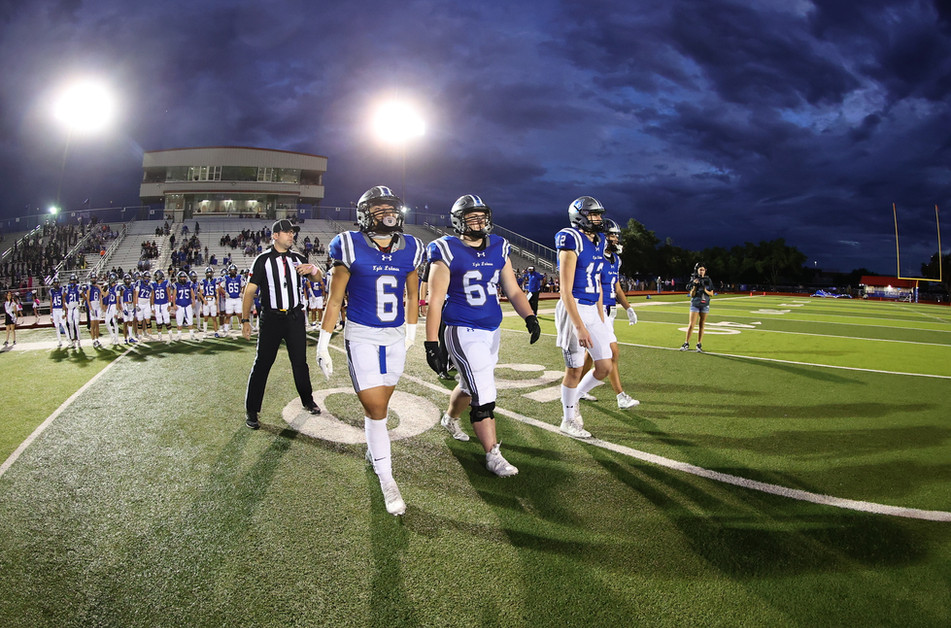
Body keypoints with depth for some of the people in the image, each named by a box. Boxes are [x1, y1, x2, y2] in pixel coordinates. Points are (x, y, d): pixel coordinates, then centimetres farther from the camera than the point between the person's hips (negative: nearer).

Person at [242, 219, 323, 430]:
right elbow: (249, 291, -4)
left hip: (295, 317, 4)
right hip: (271, 318, -4)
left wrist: (312, 269, -10)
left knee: (300, 361, 13)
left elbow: (318, 278, 14)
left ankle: (307, 401, 30)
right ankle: (251, 411, 8)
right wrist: (245, 320, -10)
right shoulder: (263, 260, -2)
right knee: (262, 363, -2)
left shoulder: (297, 258, 10)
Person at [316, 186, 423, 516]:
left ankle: (373, 449, 40)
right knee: (375, 408, -6)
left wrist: (411, 330, 22)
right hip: (361, 337, -4)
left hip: (395, 337, 4)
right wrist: (322, 344, -3)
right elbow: (335, 300, -4)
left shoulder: (408, 249, 2)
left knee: (379, 403, 14)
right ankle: (387, 481, 4)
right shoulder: (352, 248, -10)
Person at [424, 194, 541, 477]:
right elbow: (435, 301, -13)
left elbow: (513, 290, 9)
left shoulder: (498, 249, 6)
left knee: (471, 384, 23)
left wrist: (530, 317, -8)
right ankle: (493, 455, 5)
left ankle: (450, 418, 52)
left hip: (492, 331, 7)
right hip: (464, 333, -7)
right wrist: (431, 344, -16)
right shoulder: (447, 252, -12)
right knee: (484, 395, -8)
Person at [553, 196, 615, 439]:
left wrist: (601, 318, 17)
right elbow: (565, 291, -18)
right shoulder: (572, 243, -14)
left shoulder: (598, 243, 12)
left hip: (593, 311, 8)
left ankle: (573, 399, 32)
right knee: (575, 369, 3)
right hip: (573, 310, -8)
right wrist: (579, 327, -21)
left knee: (604, 367, 8)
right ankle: (568, 420, 22)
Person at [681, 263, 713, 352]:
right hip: (695, 304, -2)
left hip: (705, 305, 2)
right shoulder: (694, 280, 0)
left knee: (701, 325, 4)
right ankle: (686, 343, -1)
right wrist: (695, 286, -17)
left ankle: (699, 344, 9)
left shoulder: (708, 280, 5)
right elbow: (691, 295, -3)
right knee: (691, 324, -7)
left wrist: (705, 290, -12)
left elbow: (711, 294, 7)